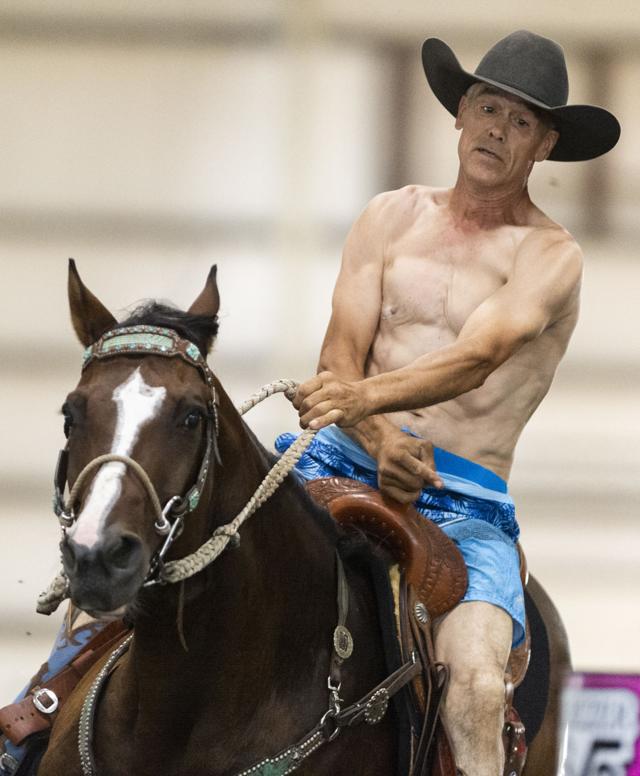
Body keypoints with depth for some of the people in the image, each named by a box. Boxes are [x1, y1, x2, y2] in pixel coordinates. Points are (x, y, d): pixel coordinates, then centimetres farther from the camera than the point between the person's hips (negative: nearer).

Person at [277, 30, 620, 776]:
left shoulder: (549, 257, 1)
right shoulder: (393, 217, 13)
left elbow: (477, 357, -18)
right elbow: (341, 355, 4)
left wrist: (364, 396, -37)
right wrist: (379, 438, -19)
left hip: (464, 501, -3)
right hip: (346, 462, 3)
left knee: (476, 685, -27)